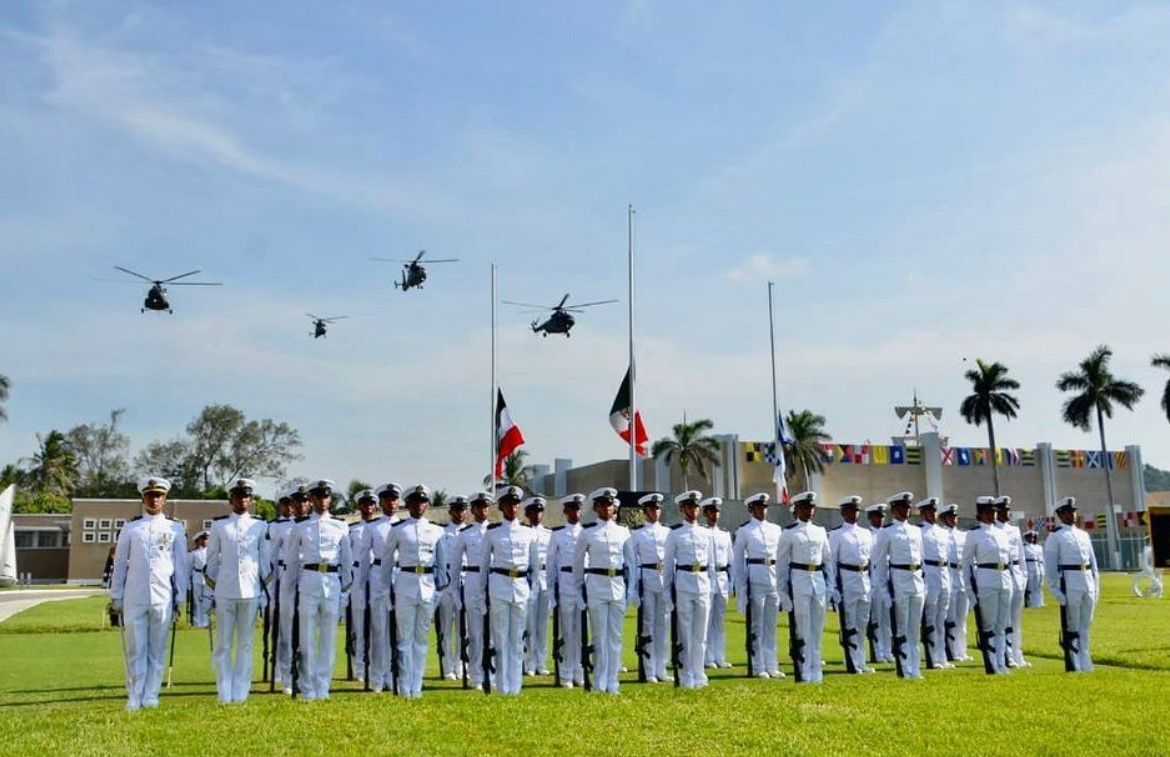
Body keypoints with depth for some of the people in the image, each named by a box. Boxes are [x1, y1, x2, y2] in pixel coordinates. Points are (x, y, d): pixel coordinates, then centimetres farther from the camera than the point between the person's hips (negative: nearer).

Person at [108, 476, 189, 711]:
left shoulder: (175, 529, 9)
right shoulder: (130, 528, 10)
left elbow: (181, 565, 10)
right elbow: (119, 564, 11)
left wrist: (180, 598, 6)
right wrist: (116, 597, 8)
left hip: (163, 599, 0)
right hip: (134, 599, 0)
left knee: (157, 650, 4)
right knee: (134, 650, 2)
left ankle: (151, 696, 10)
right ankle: (134, 698, 9)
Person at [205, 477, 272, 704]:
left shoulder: (260, 526, 9)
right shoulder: (219, 525, 8)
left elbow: (265, 559, 11)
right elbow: (212, 558, 12)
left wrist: (265, 588, 7)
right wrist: (213, 587, 9)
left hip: (250, 591, 0)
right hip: (224, 591, 0)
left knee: (246, 645, 3)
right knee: (223, 645, 2)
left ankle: (240, 694, 8)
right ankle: (225, 695, 7)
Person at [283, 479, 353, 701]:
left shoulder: (341, 527, 9)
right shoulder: (300, 526, 6)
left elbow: (347, 559, 13)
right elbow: (290, 558, 12)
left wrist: (345, 586, 10)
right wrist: (294, 584, 11)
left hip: (332, 582, 1)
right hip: (308, 581, -1)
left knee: (329, 637, 4)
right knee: (307, 636, 0)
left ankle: (323, 689, 12)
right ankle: (307, 690, 7)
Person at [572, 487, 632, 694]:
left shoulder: (623, 532, 10)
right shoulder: (587, 532, 3)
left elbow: (630, 561, 14)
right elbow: (577, 562, 8)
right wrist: (580, 587, 5)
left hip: (619, 585, 3)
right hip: (596, 585, -2)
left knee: (616, 635, 5)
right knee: (599, 635, 0)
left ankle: (612, 682, 12)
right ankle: (600, 683, 6)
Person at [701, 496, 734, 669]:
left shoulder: (725, 533, 13)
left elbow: (730, 559, 16)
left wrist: (730, 582, 11)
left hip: (722, 578, 5)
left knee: (720, 621, 8)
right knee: (707, 621, -2)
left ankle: (720, 657, 14)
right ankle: (708, 658, 4)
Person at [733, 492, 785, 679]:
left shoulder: (775, 529, 12)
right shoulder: (744, 531, 0)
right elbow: (737, 560, 1)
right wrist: (741, 588, -3)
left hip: (774, 579, 4)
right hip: (755, 578, -4)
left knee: (771, 626, 9)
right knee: (756, 625, 1)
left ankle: (771, 666, 16)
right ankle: (758, 667, 8)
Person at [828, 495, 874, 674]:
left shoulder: (866, 533, 14)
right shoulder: (836, 534, -1)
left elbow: (872, 557, 17)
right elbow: (831, 560, -4)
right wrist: (833, 588, -8)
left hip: (865, 580, 5)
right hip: (846, 580, -5)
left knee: (863, 623, 10)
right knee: (848, 624, -2)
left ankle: (861, 662, 18)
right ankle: (852, 663, 4)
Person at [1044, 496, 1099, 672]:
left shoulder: (1083, 534, 17)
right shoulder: (1055, 536, -1)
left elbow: (1093, 561, 20)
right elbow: (1050, 565, -5)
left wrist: (1096, 585, 13)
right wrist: (1055, 590, -10)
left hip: (1088, 583, 6)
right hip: (1069, 583, -6)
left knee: (1086, 625, 10)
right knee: (1071, 627, -3)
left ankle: (1085, 664, 17)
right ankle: (1074, 666, 1)